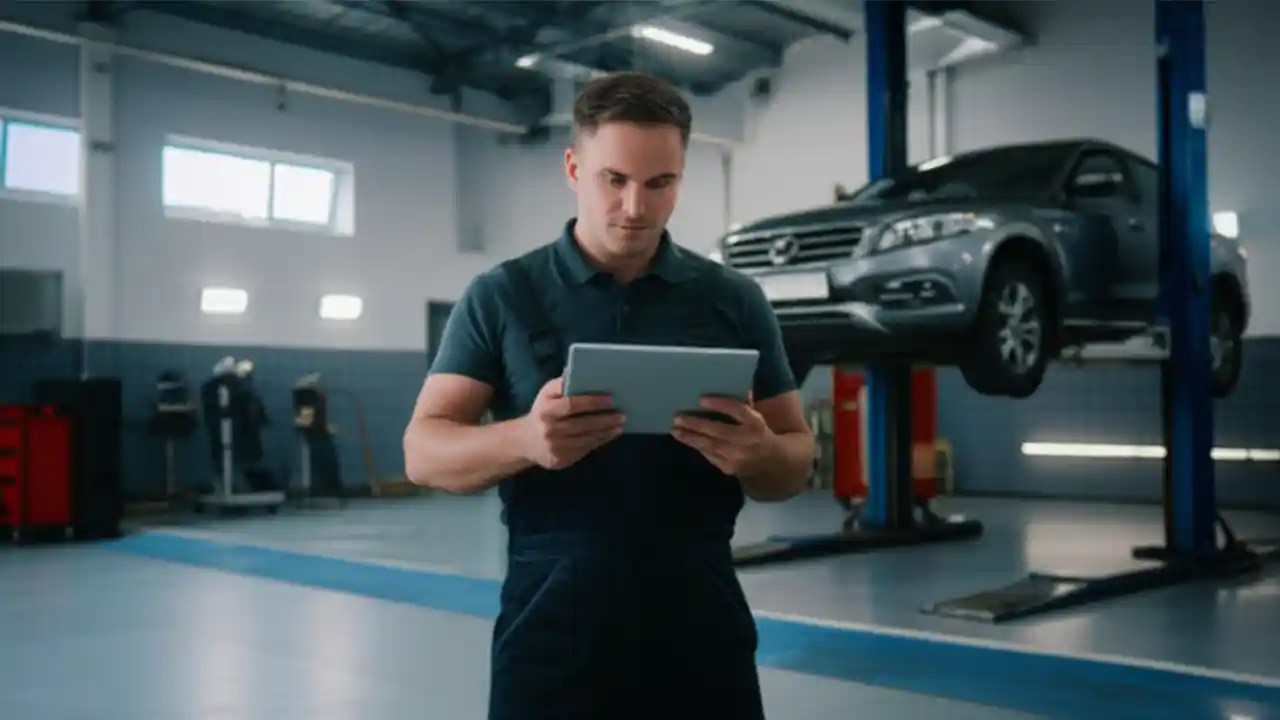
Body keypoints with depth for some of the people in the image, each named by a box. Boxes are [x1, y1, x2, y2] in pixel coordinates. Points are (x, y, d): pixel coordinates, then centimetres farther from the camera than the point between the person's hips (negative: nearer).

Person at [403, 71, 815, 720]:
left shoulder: (734, 301, 4)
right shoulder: (501, 297, 0)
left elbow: (798, 456, 7)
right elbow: (424, 452, -4)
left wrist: (760, 455, -17)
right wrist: (524, 439, -25)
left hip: (703, 627, 2)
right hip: (551, 629, -1)